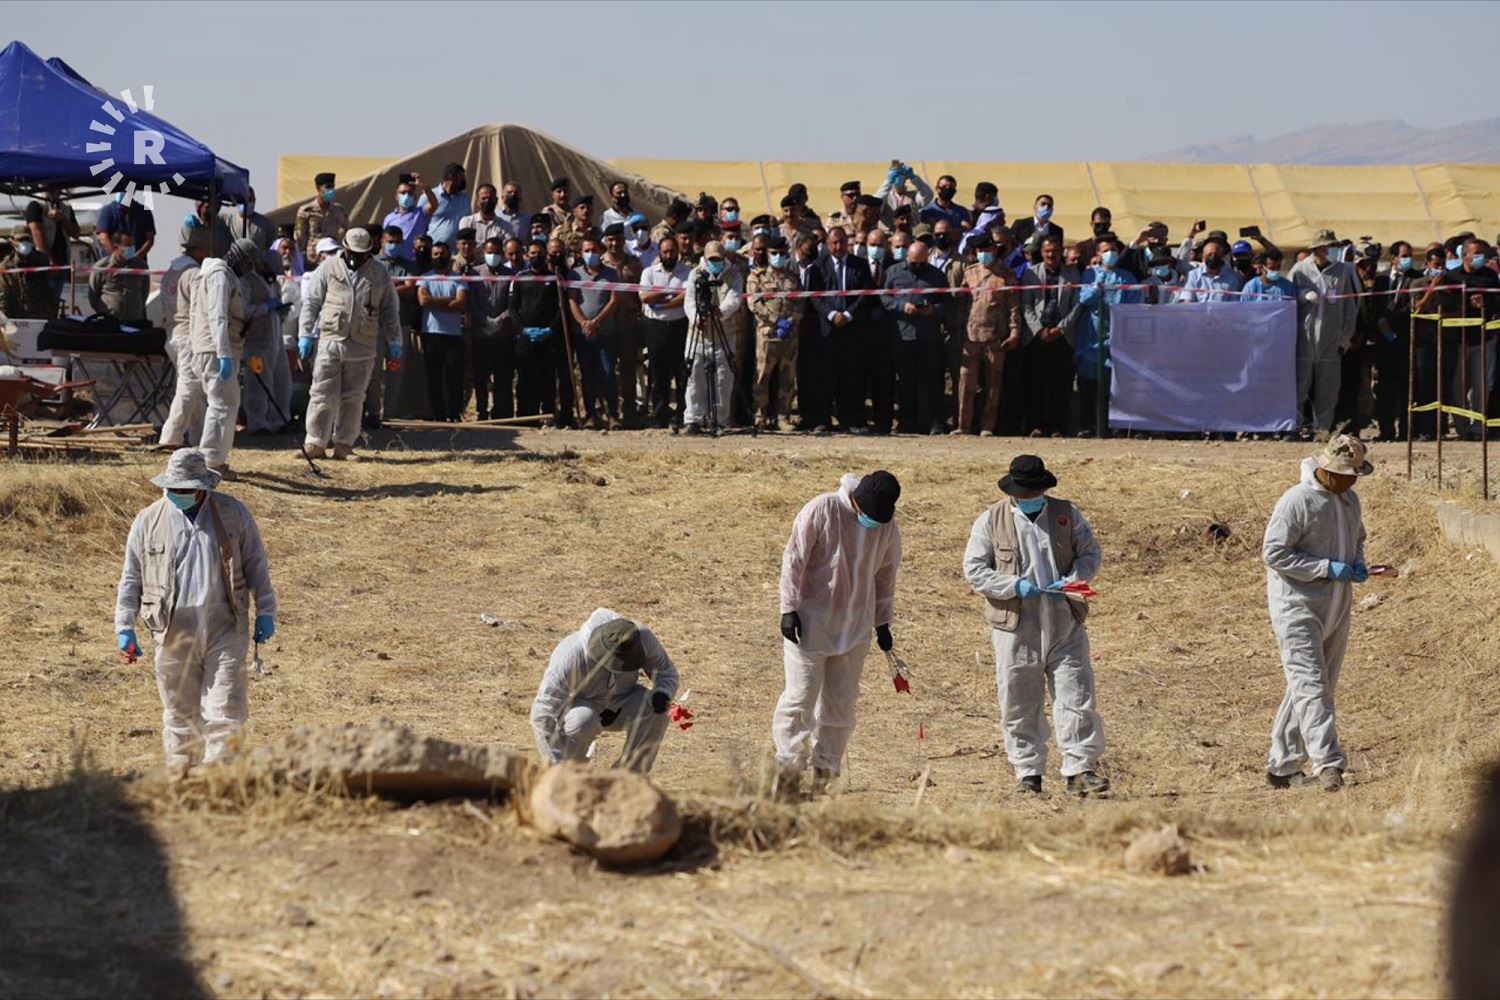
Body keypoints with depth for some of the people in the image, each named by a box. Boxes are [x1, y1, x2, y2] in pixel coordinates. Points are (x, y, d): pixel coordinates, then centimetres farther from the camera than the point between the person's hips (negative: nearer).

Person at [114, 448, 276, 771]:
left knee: (225, 711, -6)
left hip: (224, 626, -1)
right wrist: (124, 627, 3)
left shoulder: (234, 514, 3)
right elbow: (131, 579, 8)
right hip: (174, 630, 1)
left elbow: (256, 565, 10)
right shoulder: (148, 522, 4)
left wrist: (265, 612, 7)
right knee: (180, 712, 7)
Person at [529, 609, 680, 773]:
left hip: (617, 703, 4)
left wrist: (661, 694, -32)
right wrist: (557, 765, -40)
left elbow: (667, 673, -7)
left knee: (656, 712, -26)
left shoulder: (643, 637, -25)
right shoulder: (571, 657, -37)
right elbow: (542, 716, -35)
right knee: (583, 720, -39)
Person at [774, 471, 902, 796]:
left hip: (854, 628, 4)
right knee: (801, 696, -6)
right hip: (810, 623, -4)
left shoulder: (888, 527, 1)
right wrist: (790, 608, -13)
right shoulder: (821, 511, -13)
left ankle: (824, 773, 12)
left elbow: (885, 574, 14)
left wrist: (883, 622, 16)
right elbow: (793, 559, -10)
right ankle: (789, 768, 2)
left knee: (841, 703, 5)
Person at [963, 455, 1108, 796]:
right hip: (1015, 627, -1)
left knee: (1076, 697, -4)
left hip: (1064, 623, 1)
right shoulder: (991, 521, 0)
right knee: (1020, 704, 3)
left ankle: (1080, 770, 0)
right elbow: (974, 570, -2)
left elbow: (1090, 552, 11)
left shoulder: (1066, 514, 6)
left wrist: (1072, 579, -10)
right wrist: (1015, 586, -15)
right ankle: (1029, 774, 12)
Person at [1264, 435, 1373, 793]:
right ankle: (1328, 763, -22)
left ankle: (1281, 765, 19)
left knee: (1321, 685, 11)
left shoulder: (1349, 499, 9)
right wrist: (1327, 568, -21)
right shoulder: (1296, 501, -16)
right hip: (1297, 606, -8)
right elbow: (1274, 553, -17)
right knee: (1310, 685, -14)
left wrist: (1358, 563, 2)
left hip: (1336, 608, 8)